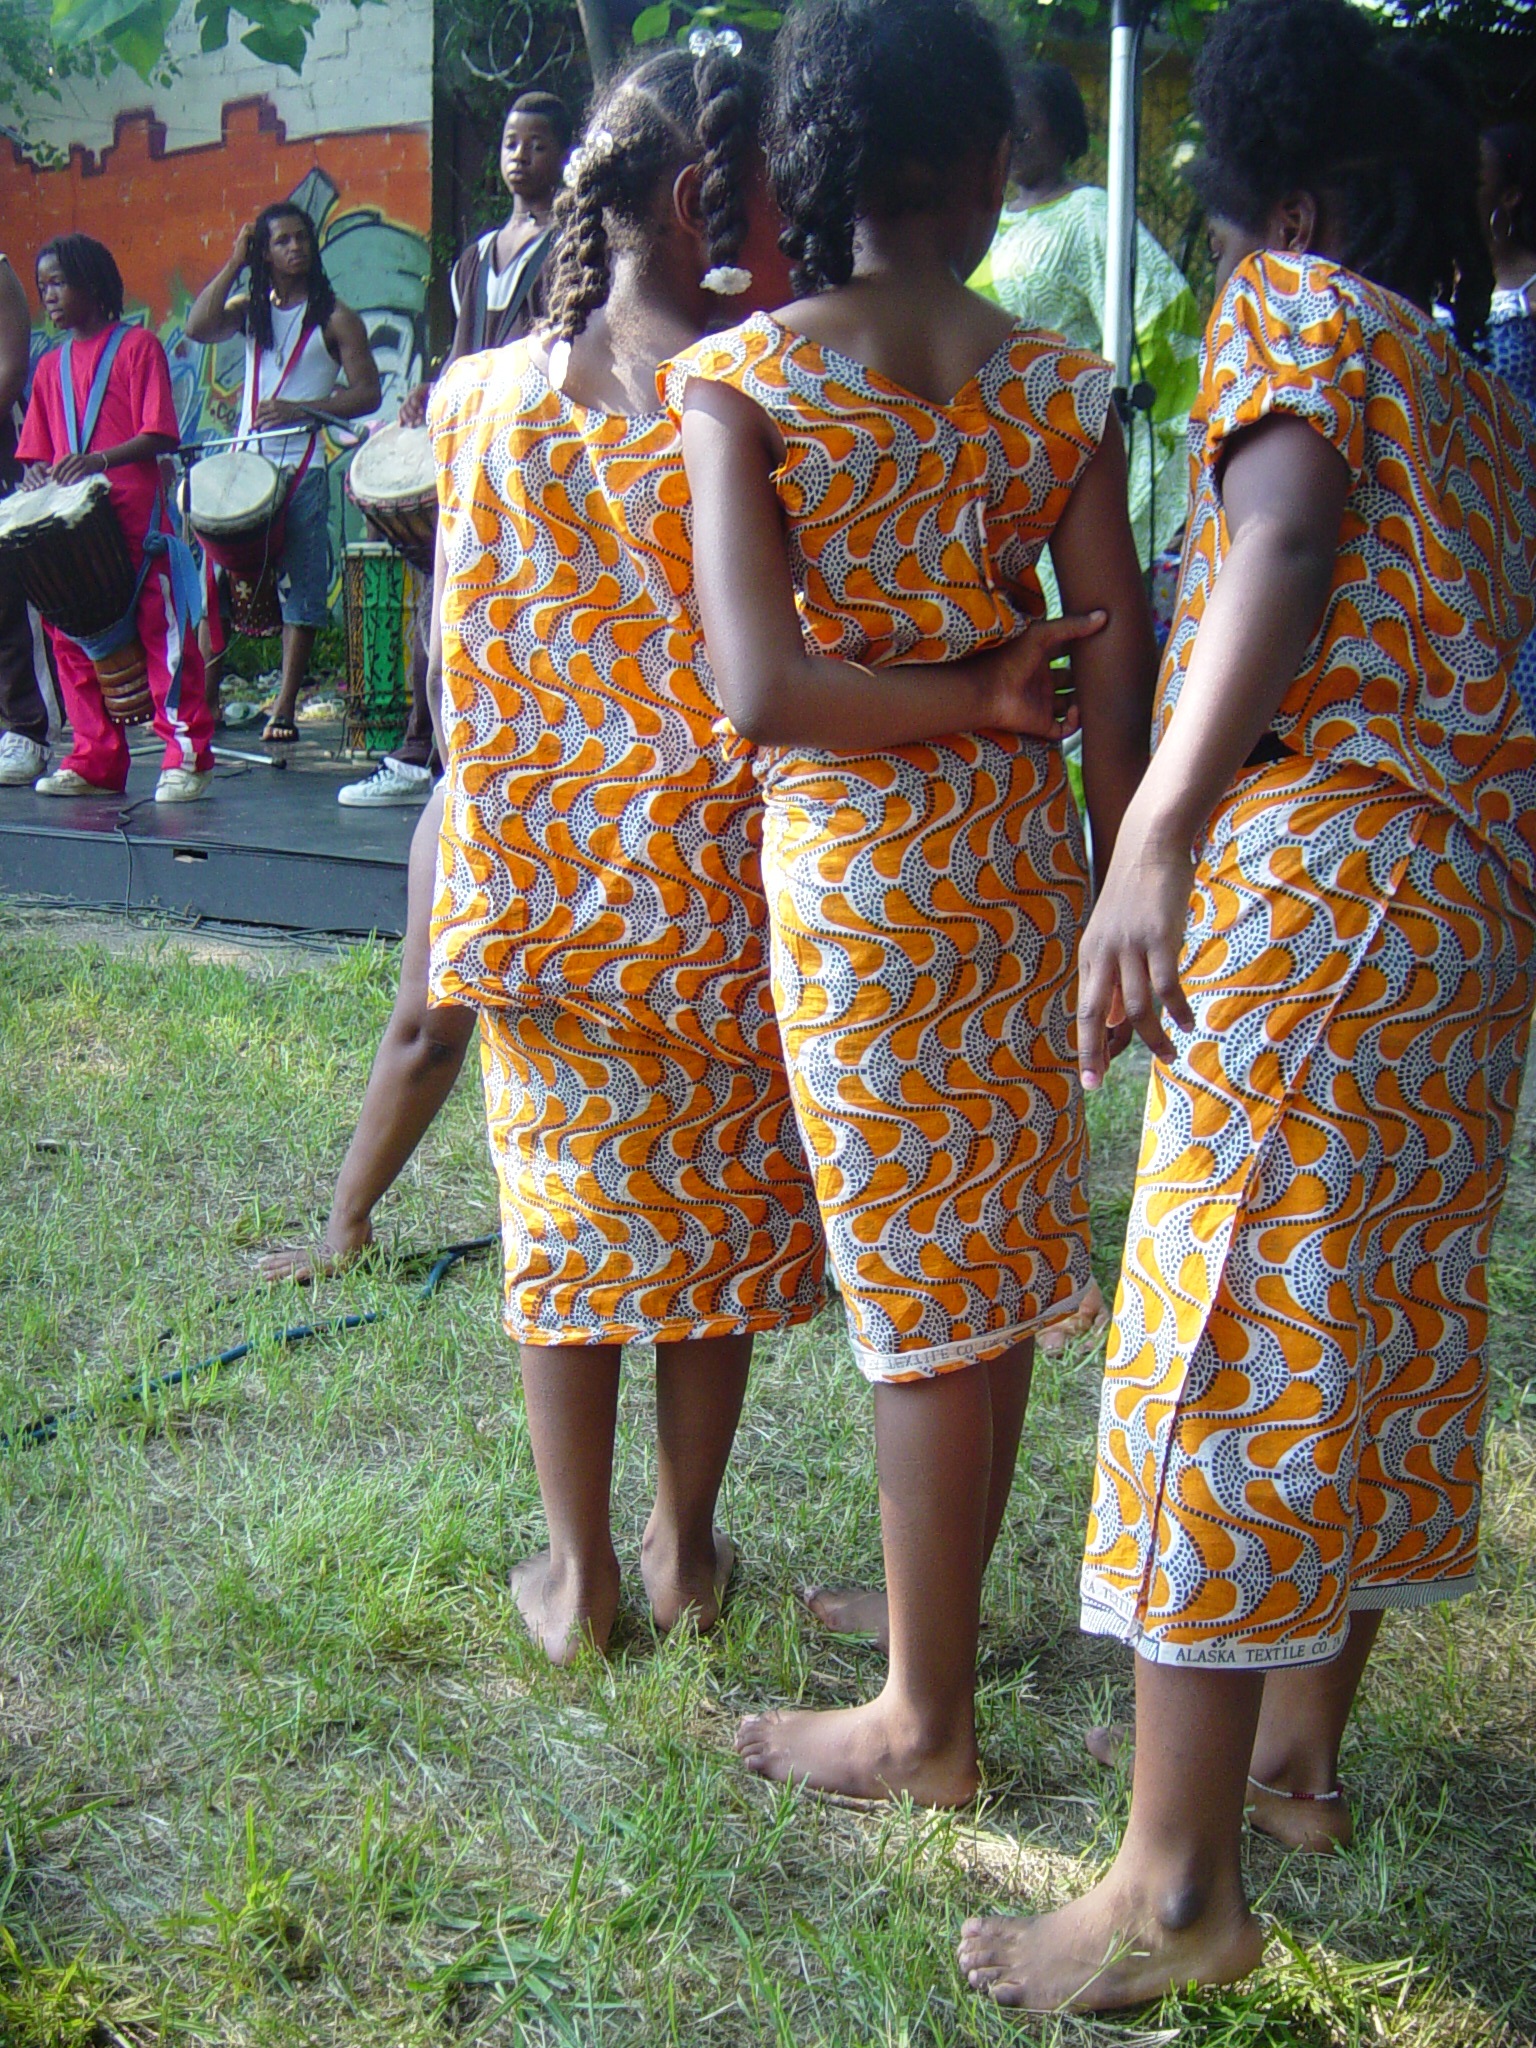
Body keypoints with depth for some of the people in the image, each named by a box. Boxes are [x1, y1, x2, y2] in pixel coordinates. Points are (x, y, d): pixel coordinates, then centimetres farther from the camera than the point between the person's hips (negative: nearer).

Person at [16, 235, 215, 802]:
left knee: (161, 629, -6)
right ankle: (95, 762, 12)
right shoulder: (50, 366, 17)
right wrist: (38, 475, -5)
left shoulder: (136, 345, 0)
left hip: (136, 517, -6)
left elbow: (161, 436, -9)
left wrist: (101, 459, -23)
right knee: (73, 638, 6)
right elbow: (38, 452, 18)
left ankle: (188, 760, -2)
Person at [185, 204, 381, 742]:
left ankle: (285, 708, 1)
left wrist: (301, 409, -15)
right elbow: (198, 328, -6)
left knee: (299, 588, -3)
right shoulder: (248, 309, 12)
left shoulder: (333, 317, 2)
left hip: (302, 468, -4)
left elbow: (367, 393, -3)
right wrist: (234, 263, -3)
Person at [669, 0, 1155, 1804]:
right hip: (1021, 852, 4)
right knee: (993, 1260, 17)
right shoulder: (1061, 390, 0)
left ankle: (926, 1723, 18)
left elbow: (762, 689, -20)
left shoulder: (738, 379, -10)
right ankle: (935, 1605, 38)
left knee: (920, 1285, 3)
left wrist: (965, 694, -6)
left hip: (854, 863, -4)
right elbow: (1120, 678, 0)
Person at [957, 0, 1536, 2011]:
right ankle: (1299, 1746, 32)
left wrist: (1157, 835, -34)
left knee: (1229, 1351, -6)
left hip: (1315, 888, -9)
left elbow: (1291, 540, -21)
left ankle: (1182, 1884, 1)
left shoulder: (1295, 313, -1)